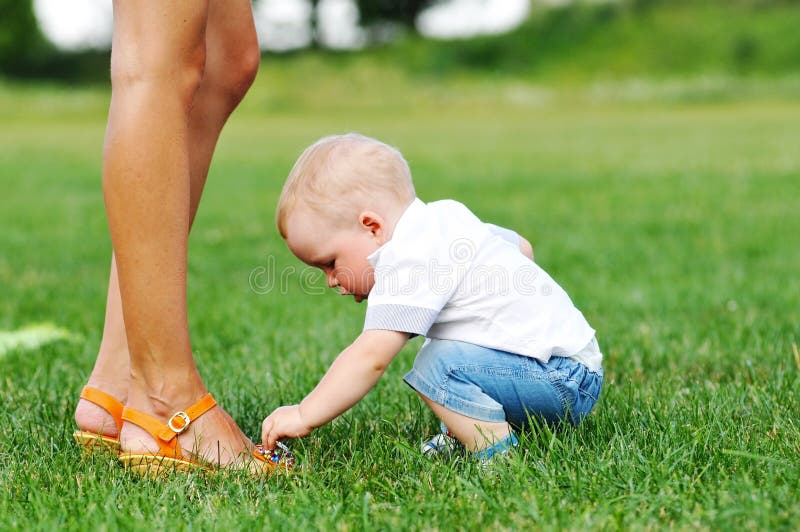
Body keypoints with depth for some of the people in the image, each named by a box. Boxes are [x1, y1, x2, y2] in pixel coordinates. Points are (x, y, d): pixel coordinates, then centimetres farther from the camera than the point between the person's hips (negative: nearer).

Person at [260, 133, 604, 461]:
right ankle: (464, 434, 6)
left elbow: (371, 356, -27)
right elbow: (522, 246, 27)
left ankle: (498, 456, -19)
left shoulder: (408, 260, -20)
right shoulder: (445, 214, 10)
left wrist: (304, 416, -21)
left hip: (561, 383, -11)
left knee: (438, 365, -24)